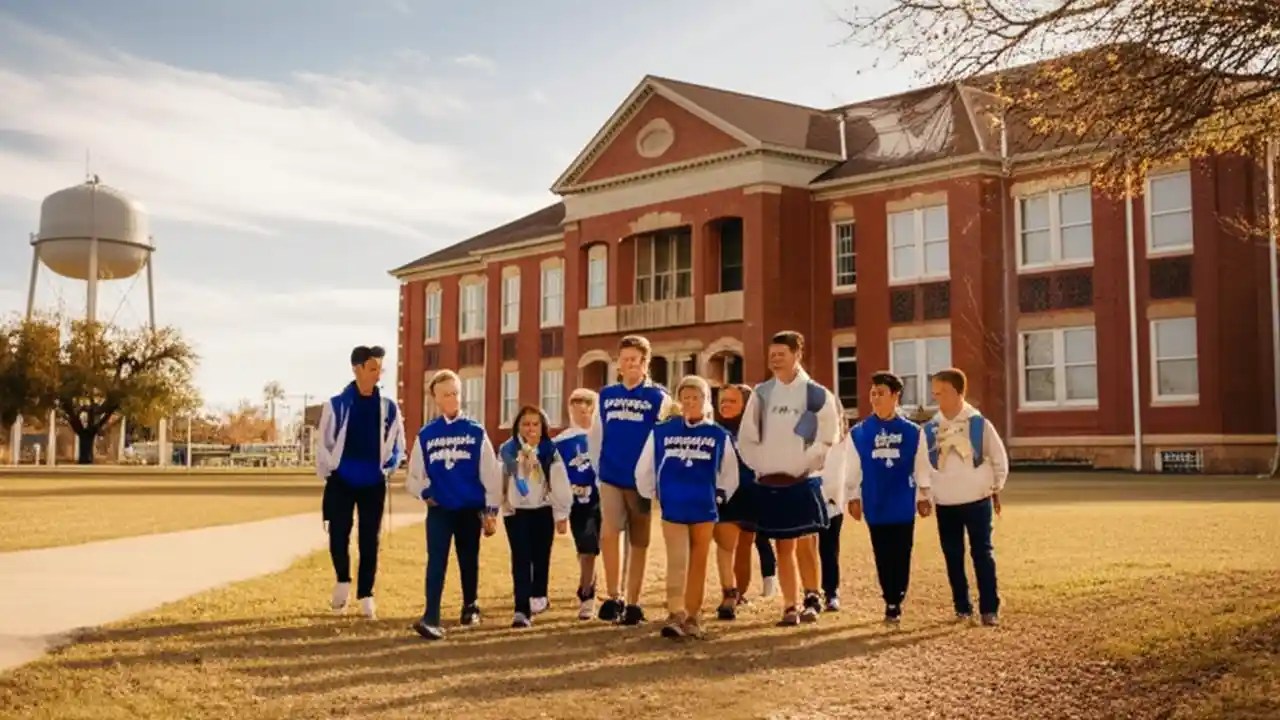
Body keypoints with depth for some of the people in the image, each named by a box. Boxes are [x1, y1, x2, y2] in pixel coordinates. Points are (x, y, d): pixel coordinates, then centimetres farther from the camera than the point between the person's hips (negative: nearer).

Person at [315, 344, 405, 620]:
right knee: (338, 536, -5)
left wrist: (386, 470, 2)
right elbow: (324, 443, 0)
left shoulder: (389, 407, 1)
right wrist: (328, 474, -1)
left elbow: (397, 445, 11)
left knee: (369, 541, 5)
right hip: (342, 482, -1)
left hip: (373, 484, 2)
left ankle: (365, 594, 17)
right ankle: (343, 581, 22)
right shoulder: (336, 404, -5)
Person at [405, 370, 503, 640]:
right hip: (439, 509, 0)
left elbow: (490, 473, 0)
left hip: (471, 508, 0)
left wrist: (491, 510, -3)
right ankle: (431, 618, -15)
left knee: (468, 560, 13)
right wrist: (424, 493, -8)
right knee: (436, 562, -10)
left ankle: (470, 606, 33)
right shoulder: (426, 435, 5)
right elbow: (414, 475, 11)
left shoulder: (476, 432, 0)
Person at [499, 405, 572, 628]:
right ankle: (522, 610, -9)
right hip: (516, 512, -1)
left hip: (543, 511, 1)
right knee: (521, 559, -6)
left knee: (541, 557, 12)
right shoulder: (507, 451, -2)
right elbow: (498, 481, 0)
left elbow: (560, 484, -2)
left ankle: (538, 596, 34)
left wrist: (562, 515, -2)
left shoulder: (550, 451, -3)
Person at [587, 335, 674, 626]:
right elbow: (594, 435, 17)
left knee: (639, 544, 6)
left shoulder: (658, 397, -2)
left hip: (640, 481, -2)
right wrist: (598, 467, 10)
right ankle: (614, 598, -5)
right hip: (610, 479, 2)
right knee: (608, 534, -15)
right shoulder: (606, 395, 10)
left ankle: (633, 604, 15)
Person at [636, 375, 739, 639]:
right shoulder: (661, 432, 0)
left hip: (704, 509, 1)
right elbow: (644, 469, 9)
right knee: (676, 562, -10)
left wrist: (718, 497, 9)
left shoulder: (719, 435, 2)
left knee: (698, 564, 8)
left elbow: (730, 474, 13)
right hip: (672, 509, -1)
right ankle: (675, 616, -11)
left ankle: (692, 617, 17)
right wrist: (652, 495, 13)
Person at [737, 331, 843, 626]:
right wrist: (762, 466, -3)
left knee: (805, 545, -7)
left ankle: (812, 599, 12)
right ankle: (791, 606, 13)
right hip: (769, 483, 3)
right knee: (784, 547, 7)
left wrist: (797, 468, -10)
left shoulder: (817, 395, -2)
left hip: (804, 482, -3)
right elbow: (746, 438, 9)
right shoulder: (761, 394, 7)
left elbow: (827, 441, -4)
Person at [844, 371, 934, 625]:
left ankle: (897, 602, 15)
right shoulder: (858, 432, 0)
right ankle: (890, 602, 18)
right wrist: (853, 498, 2)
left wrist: (923, 496, 5)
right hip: (875, 505, 1)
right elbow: (852, 469, 3)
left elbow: (922, 467, 5)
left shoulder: (913, 432, -1)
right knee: (882, 557, 7)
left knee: (901, 556, 4)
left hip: (903, 505, -1)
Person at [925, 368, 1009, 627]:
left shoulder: (979, 423, -5)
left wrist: (996, 489, 4)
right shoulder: (930, 428, 0)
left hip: (977, 500, -3)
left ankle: (990, 608, 3)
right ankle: (962, 607, 19)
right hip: (945, 503, 3)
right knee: (953, 555, 8)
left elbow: (999, 458, 3)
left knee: (983, 553, -2)